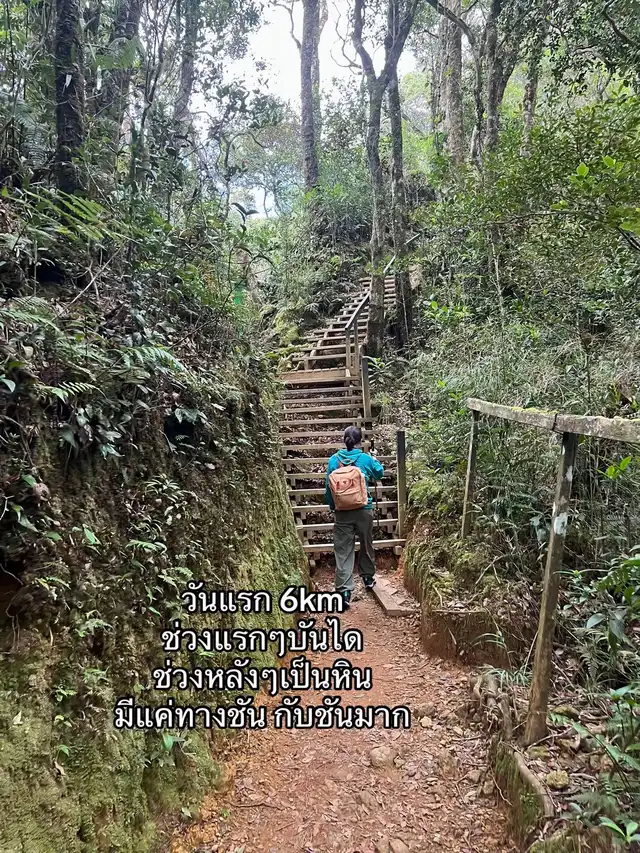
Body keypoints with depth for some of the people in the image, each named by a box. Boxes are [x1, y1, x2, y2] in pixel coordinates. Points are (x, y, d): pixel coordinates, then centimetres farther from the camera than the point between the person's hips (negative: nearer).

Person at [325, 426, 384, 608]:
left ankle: (344, 591, -5)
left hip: (342, 512, 0)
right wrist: (374, 461, 35)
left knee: (343, 551, 1)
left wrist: (332, 506, 15)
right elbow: (380, 473, 15)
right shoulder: (366, 459, -6)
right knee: (366, 545, 21)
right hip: (364, 510, 0)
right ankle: (368, 578, 38)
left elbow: (329, 487, 1)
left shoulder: (334, 460, -4)